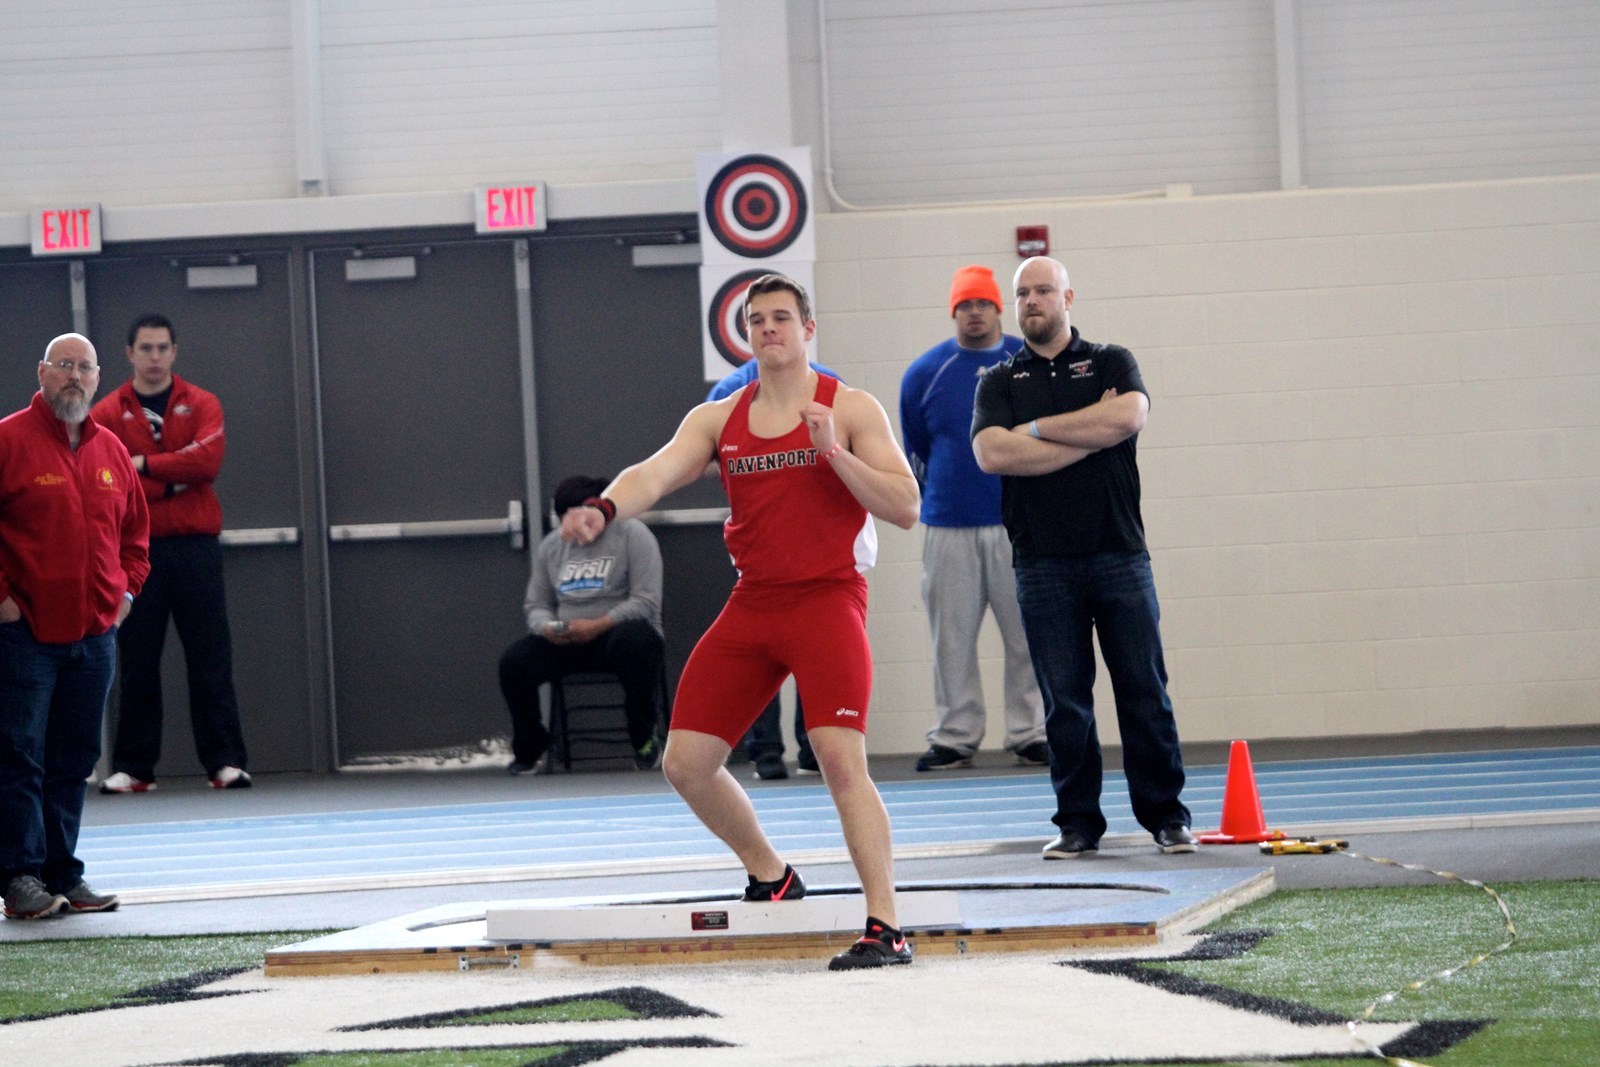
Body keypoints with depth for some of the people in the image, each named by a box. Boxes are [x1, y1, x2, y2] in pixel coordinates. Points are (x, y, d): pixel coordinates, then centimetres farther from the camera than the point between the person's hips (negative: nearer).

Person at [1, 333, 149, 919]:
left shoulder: (111, 451, 13)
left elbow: (135, 529, 24)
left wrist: (126, 589, 12)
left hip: (95, 633, 6)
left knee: (74, 760, 9)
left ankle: (63, 875, 14)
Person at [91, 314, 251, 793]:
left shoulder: (201, 405, 7)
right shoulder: (108, 414, 5)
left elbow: (208, 460, -10)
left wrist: (144, 465, -10)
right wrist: (170, 481, -12)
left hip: (195, 549, 0)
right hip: (136, 550, 0)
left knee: (211, 658, -1)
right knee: (138, 663, 3)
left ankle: (225, 761, 0)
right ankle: (132, 767, 7)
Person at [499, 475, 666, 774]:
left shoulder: (632, 535, -4)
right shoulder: (551, 545, 13)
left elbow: (646, 602, -12)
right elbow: (536, 604, 14)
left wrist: (598, 626, -23)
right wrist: (546, 627, -11)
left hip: (622, 631, -4)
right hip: (566, 642, 4)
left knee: (633, 641, -41)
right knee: (514, 661, -21)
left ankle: (645, 735, -20)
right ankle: (529, 747, 1)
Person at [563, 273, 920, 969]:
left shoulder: (850, 409, 0)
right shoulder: (718, 420, 11)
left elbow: (905, 508, -7)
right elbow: (656, 473, -5)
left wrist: (833, 451, -18)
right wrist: (605, 508, -27)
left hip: (827, 600, -5)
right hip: (751, 602, 5)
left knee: (840, 758, -21)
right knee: (685, 762, 3)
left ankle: (884, 929, -21)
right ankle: (769, 876, 27)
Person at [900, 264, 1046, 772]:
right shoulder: (925, 372, 6)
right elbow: (913, 451, 15)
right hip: (950, 529, 0)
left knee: (1027, 635, -1)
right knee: (952, 639, 2)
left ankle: (1029, 735, 5)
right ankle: (954, 736, 8)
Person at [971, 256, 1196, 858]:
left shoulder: (1111, 363, 10)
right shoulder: (999, 383, 11)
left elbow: (1129, 415, -12)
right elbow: (991, 453, -7)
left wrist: (1039, 429, -6)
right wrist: (1090, 435, -7)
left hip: (1119, 554, -1)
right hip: (1043, 564, 1)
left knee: (1144, 691, -1)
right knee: (1064, 701, 1)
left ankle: (1165, 815, 6)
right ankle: (1077, 822, 9)